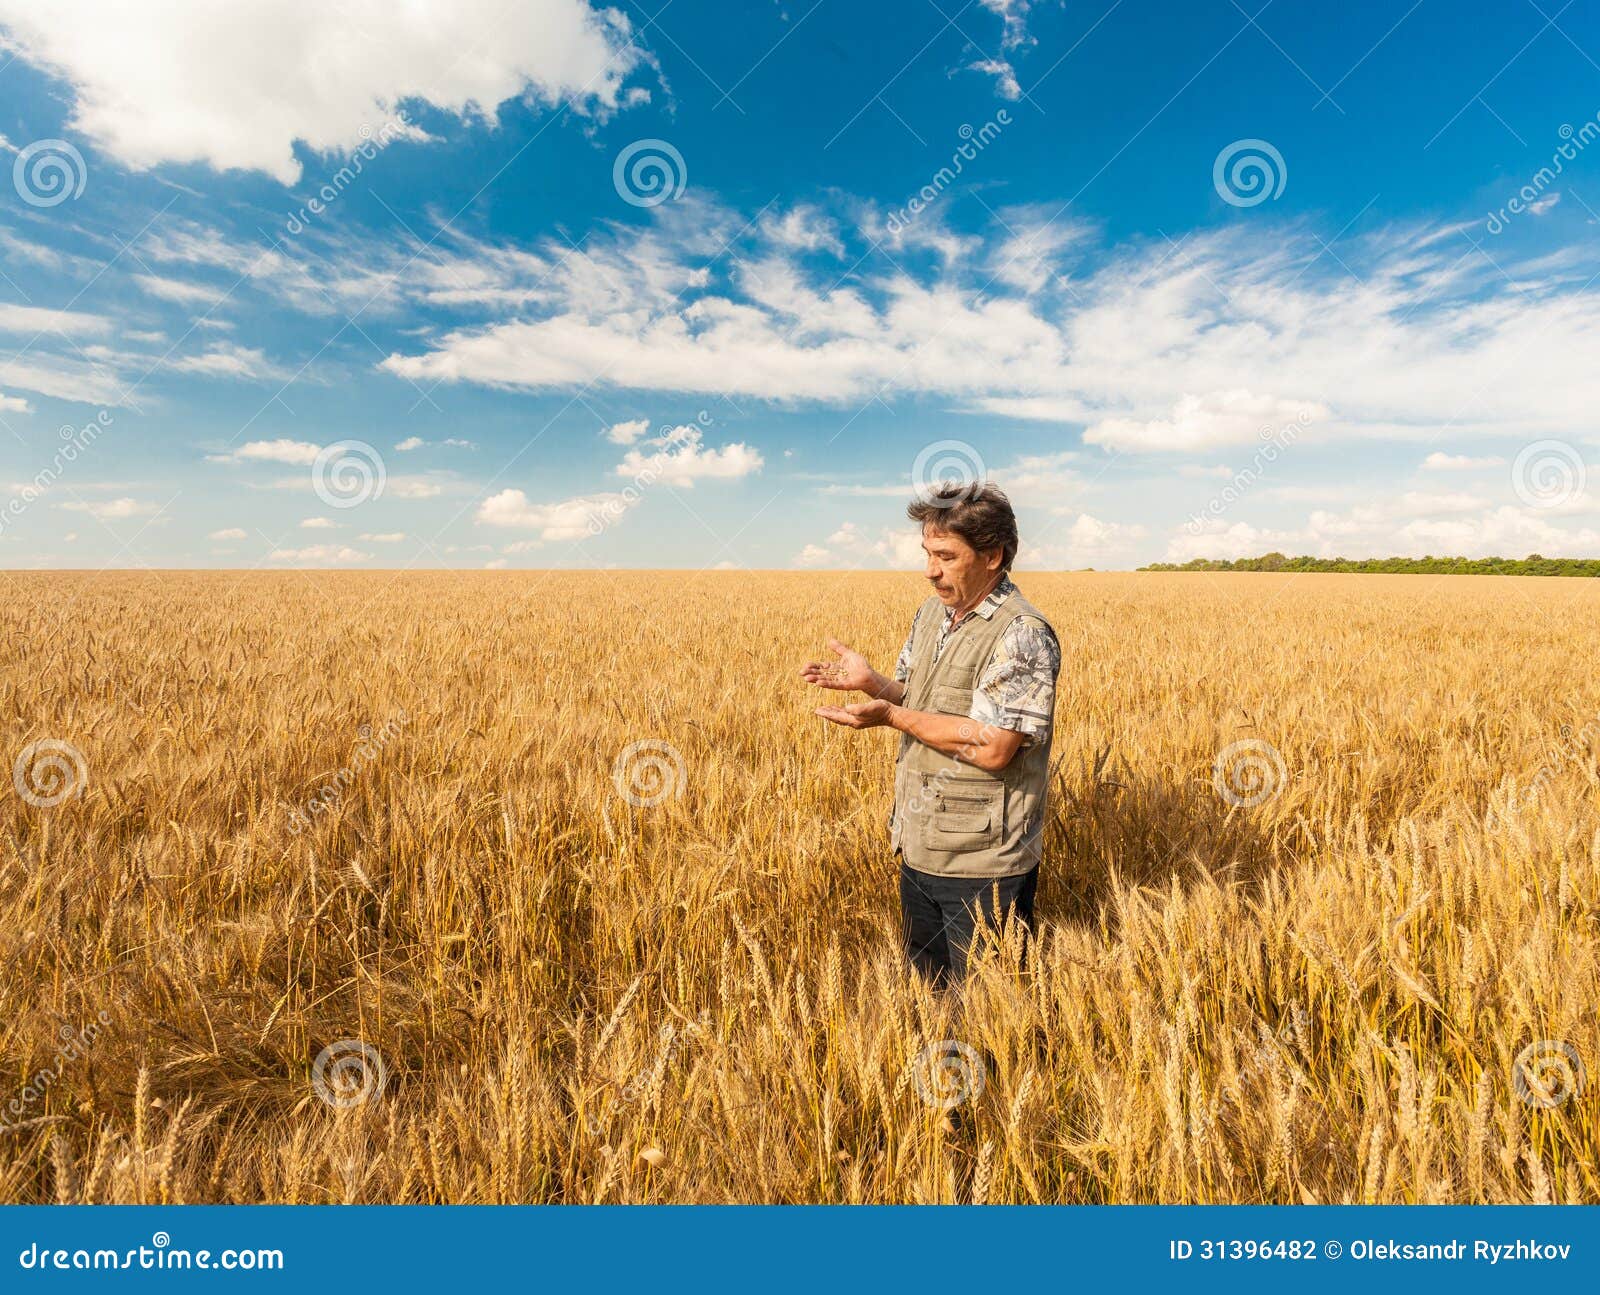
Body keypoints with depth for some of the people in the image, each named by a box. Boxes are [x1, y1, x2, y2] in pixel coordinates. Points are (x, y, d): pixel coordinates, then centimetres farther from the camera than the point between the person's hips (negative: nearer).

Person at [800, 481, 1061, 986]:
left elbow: (992, 748, -26)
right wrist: (869, 681, -7)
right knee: (925, 987, 24)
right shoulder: (930, 614, 5)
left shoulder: (1022, 634, -20)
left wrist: (891, 716, -23)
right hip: (919, 853, 8)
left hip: (983, 869, -7)